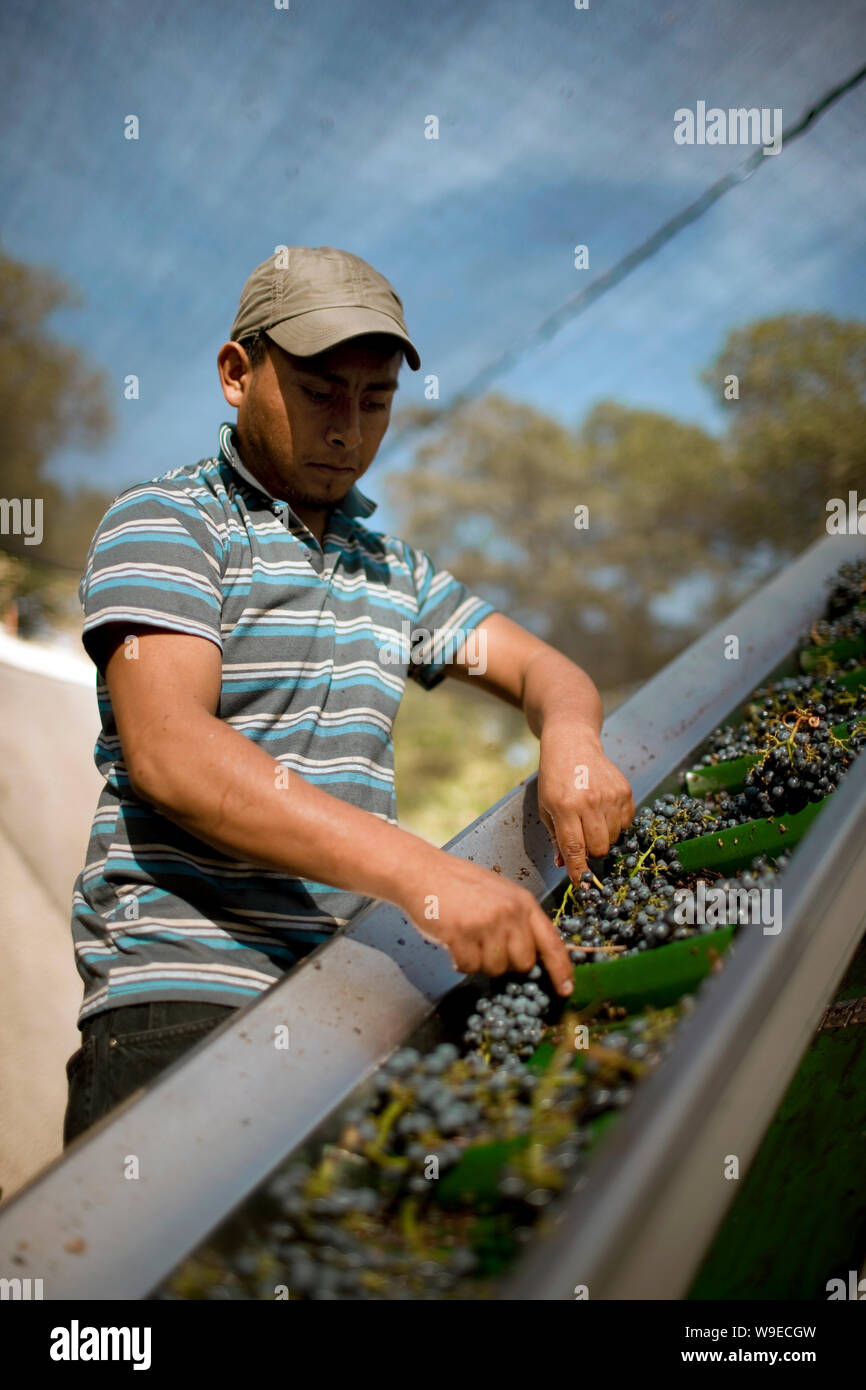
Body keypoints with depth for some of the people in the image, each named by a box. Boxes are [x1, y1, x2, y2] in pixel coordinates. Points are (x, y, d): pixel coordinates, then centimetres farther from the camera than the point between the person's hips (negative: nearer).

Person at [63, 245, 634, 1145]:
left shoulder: (391, 567, 20)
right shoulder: (164, 522, -1)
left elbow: (540, 668, 22)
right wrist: (419, 871, -28)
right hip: (186, 985, -6)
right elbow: (167, 750, -17)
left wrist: (569, 739, -6)